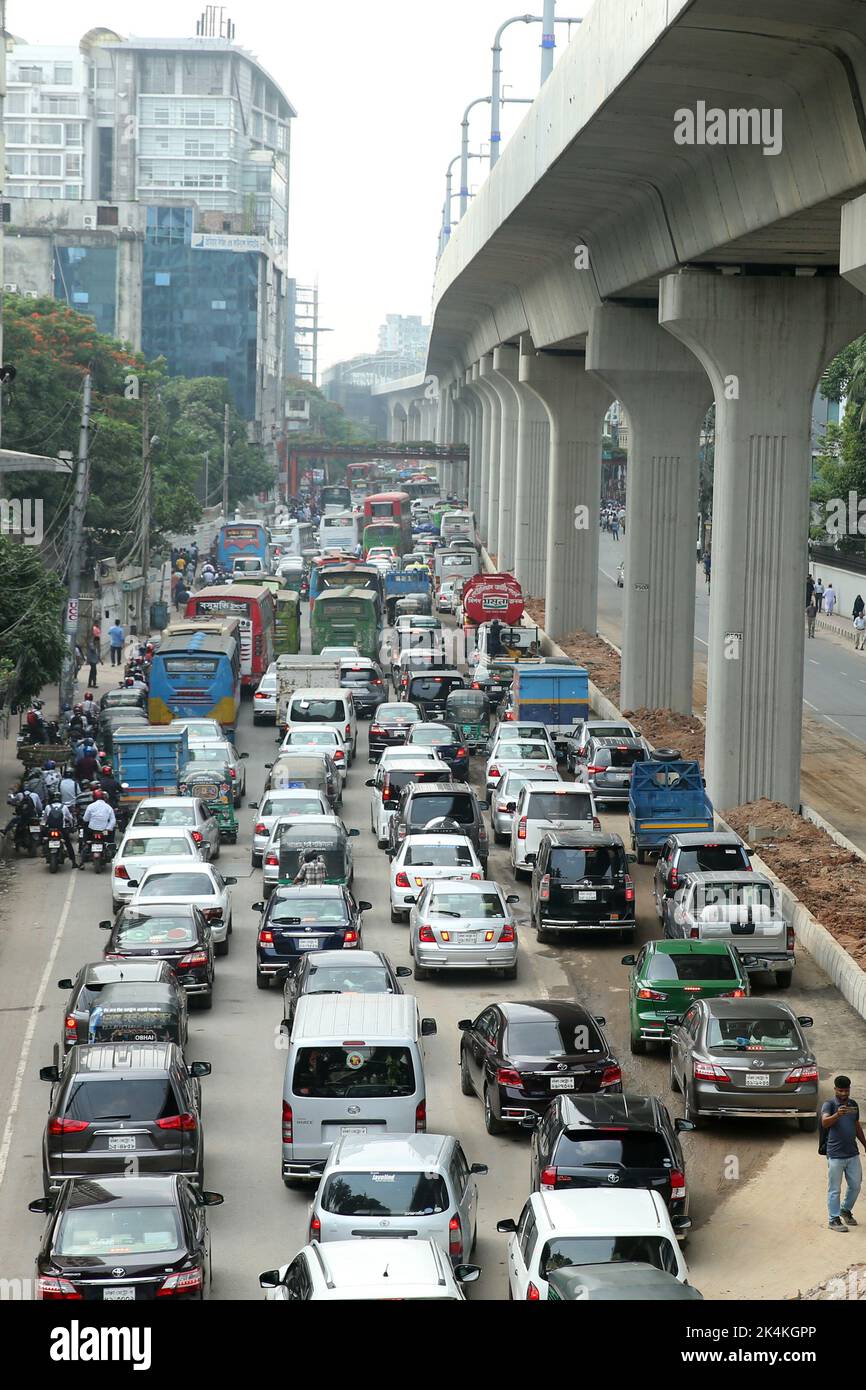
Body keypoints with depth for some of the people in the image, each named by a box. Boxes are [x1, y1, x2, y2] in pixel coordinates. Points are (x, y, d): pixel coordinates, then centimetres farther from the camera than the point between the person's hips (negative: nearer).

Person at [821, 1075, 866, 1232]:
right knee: (834, 1190, 2)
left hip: (852, 1154, 6)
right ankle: (833, 1219, 11)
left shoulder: (853, 1105, 8)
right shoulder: (829, 1105, -11)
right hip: (835, 1155, -6)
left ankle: (846, 1210, 36)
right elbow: (825, 1122, -31)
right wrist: (837, 1115, -49)